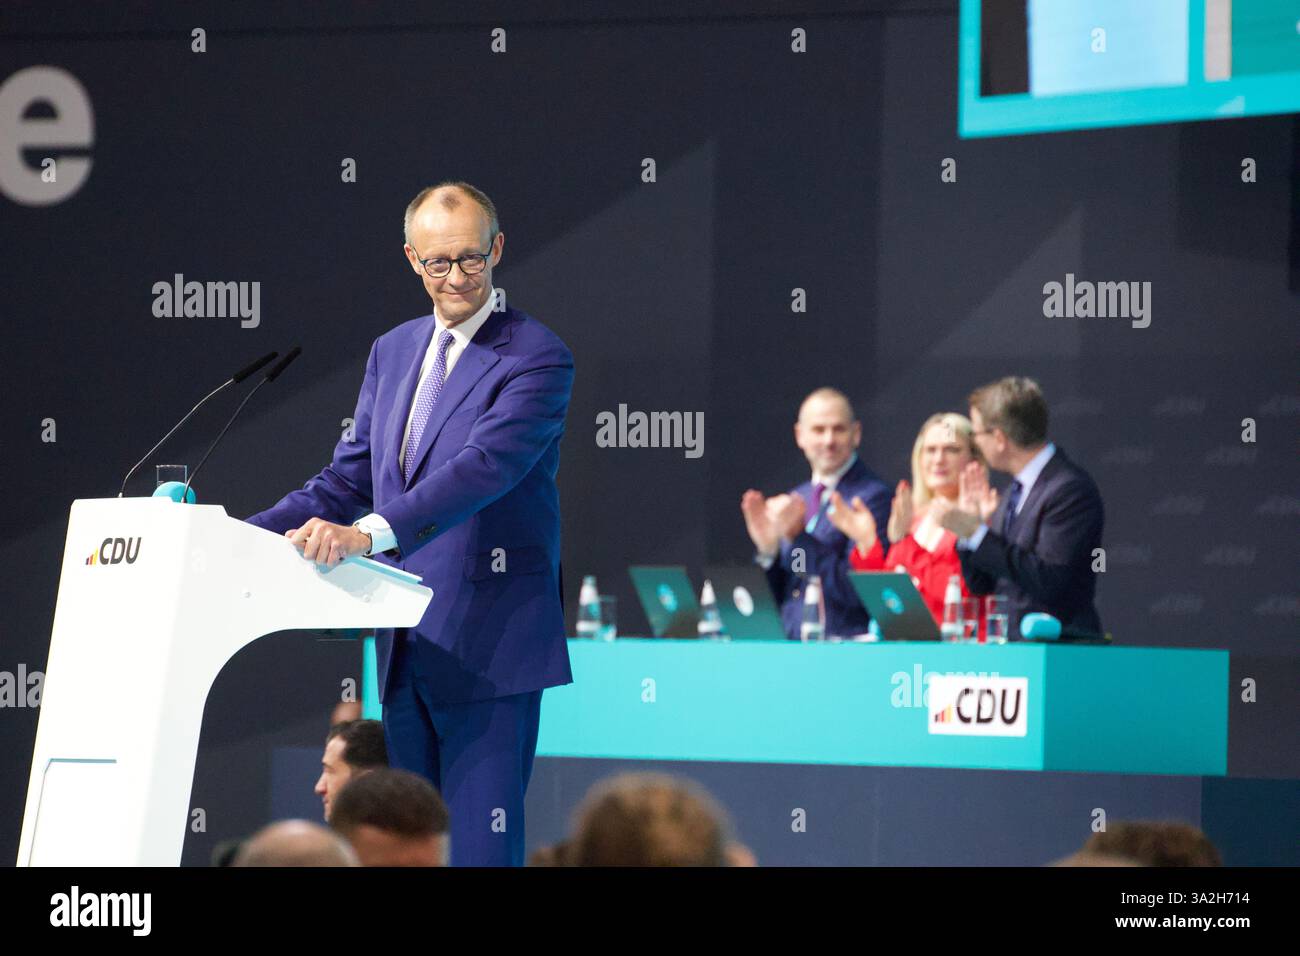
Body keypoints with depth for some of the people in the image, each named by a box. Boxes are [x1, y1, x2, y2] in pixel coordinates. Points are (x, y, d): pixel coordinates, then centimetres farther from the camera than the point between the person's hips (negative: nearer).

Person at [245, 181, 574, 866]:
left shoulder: (535, 358, -9)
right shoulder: (393, 352, 15)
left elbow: (484, 467, -24)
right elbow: (348, 478, 17)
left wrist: (368, 533, -36)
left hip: (487, 644, -8)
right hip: (405, 643, 8)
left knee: (481, 844, -10)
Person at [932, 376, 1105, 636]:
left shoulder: (1071, 490, -10)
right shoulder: (1014, 494, 16)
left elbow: (1049, 581, -20)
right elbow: (980, 586, 20)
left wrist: (977, 533, -18)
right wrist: (970, 523, 6)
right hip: (1009, 646, 7)